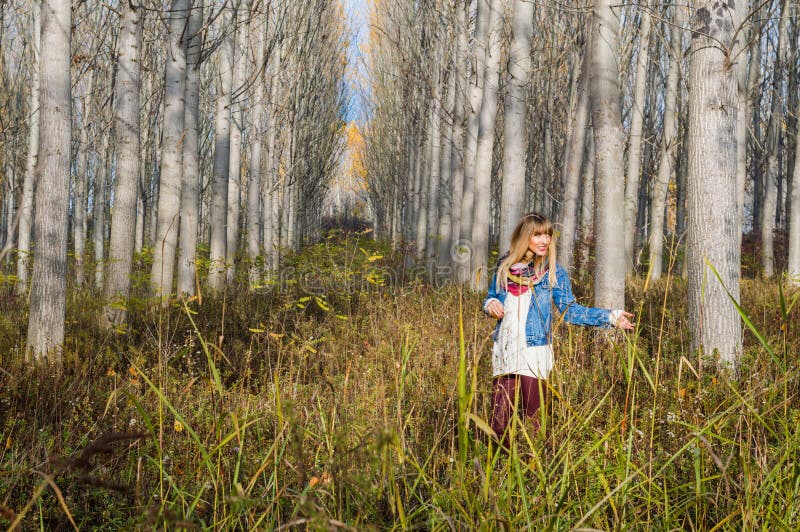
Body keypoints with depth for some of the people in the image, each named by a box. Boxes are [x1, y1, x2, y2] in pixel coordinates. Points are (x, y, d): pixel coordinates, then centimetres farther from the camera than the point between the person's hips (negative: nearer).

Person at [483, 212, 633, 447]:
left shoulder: (553, 273, 1)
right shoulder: (505, 267, 8)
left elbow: (570, 310, 1)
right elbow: (490, 298, 19)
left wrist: (610, 317, -7)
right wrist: (490, 304, -5)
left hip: (534, 351, -2)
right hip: (504, 352, 3)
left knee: (535, 419, -3)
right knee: (499, 420, 4)